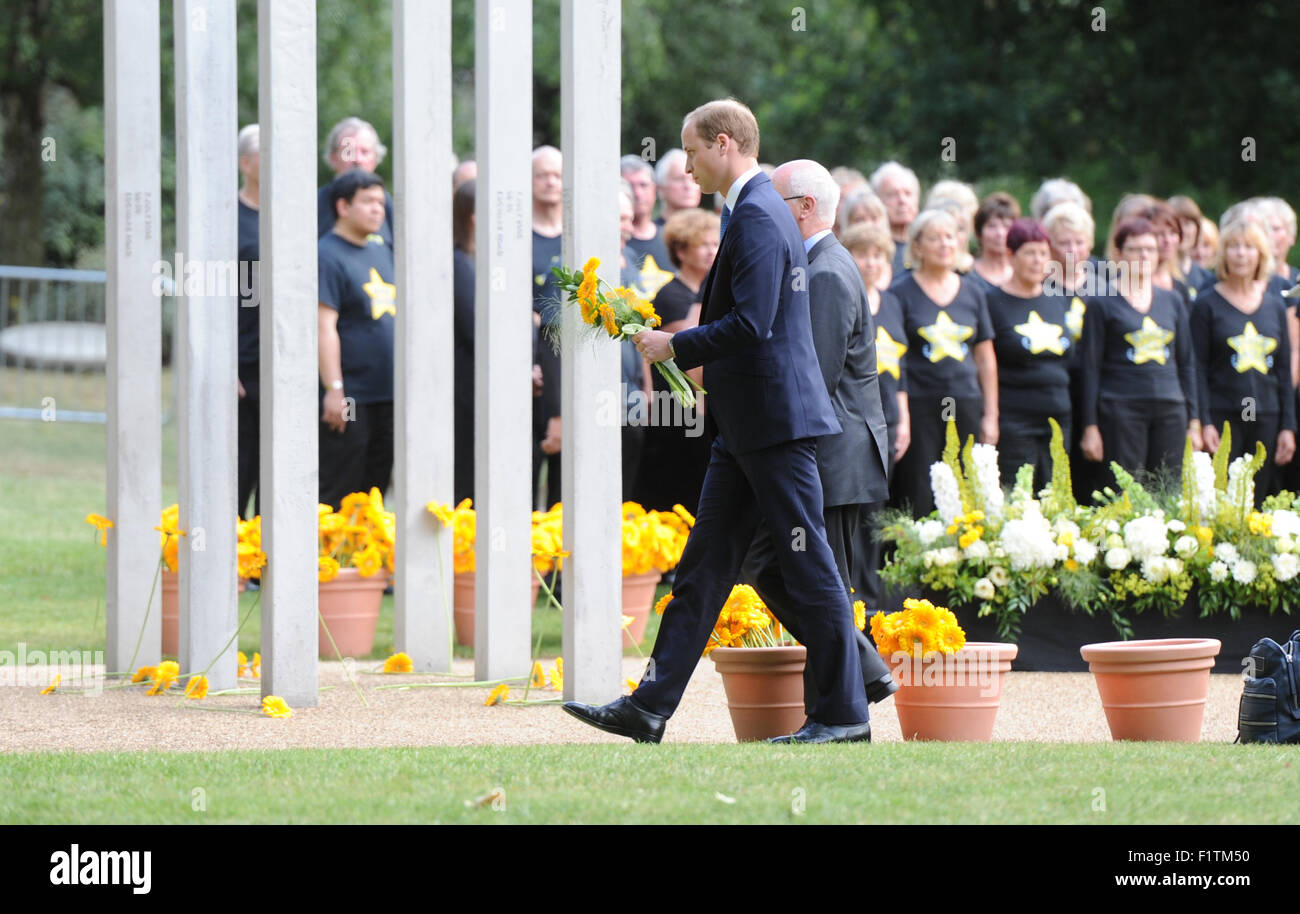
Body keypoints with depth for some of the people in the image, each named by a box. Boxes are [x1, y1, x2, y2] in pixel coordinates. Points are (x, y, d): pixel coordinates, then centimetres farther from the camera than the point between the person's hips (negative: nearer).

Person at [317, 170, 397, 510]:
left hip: (387, 393, 8)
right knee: (338, 494, -6)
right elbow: (324, 326, -15)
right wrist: (334, 389, -20)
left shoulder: (382, 251, 16)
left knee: (374, 489, 11)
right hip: (351, 399, -8)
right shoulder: (328, 255, -10)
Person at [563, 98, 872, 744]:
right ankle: (650, 708, 9)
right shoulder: (759, 209, 16)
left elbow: (750, 324, -23)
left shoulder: (757, 217, -16)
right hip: (746, 425, 11)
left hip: (774, 421, -11)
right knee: (704, 564, 9)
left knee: (807, 569, -4)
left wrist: (676, 347, -12)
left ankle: (843, 714, 2)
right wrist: (703, 359, 16)